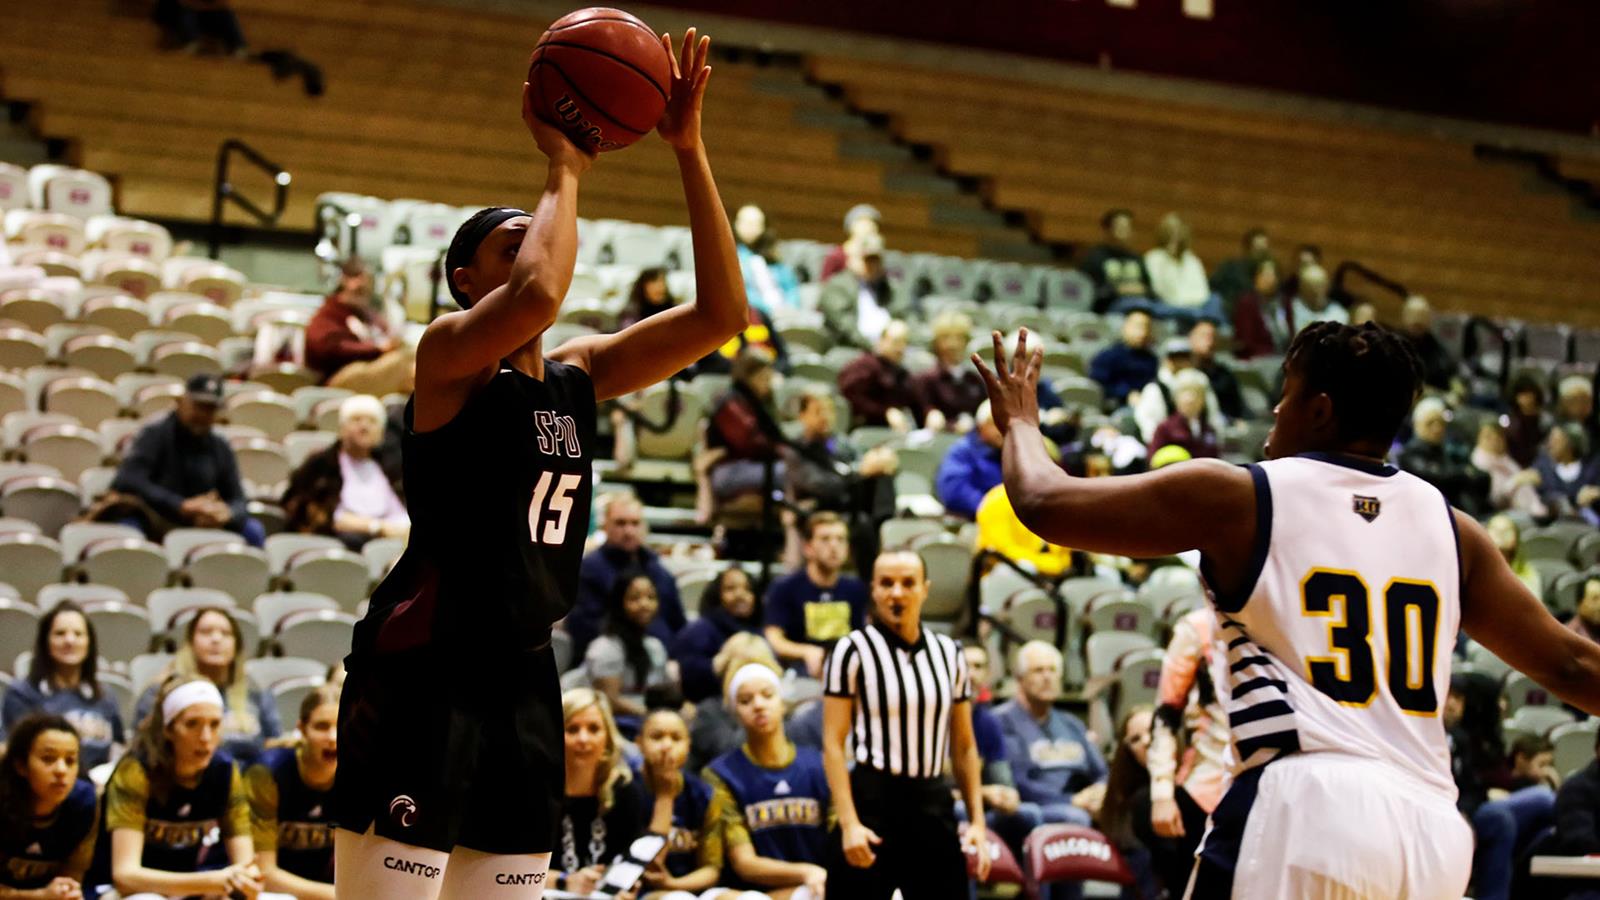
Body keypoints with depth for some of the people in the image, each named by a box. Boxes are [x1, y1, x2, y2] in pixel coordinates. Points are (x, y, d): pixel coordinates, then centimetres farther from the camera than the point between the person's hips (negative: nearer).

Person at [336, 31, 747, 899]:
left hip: (522, 673, 8)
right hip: (422, 670, -7)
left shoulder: (580, 374, 12)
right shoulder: (447, 352, -7)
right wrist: (563, 167, -12)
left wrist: (690, 152, -2)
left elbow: (720, 314, 5)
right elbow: (538, 293, -29)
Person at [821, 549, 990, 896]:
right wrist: (849, 823, -17)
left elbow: (964, 747, 13)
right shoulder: (854, 649, -5)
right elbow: (832, 744, -9)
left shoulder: (949, 653, 10)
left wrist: (977, 820, 6)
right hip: (872, 801, -5)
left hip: (934, 805, 5)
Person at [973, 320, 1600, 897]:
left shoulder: (1234, 499, 4)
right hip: (1431, 821, 5)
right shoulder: (1449, 526, 16)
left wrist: (1019, 422, 29)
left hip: (1304, 805, -5)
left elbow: (1046, 505, 9)